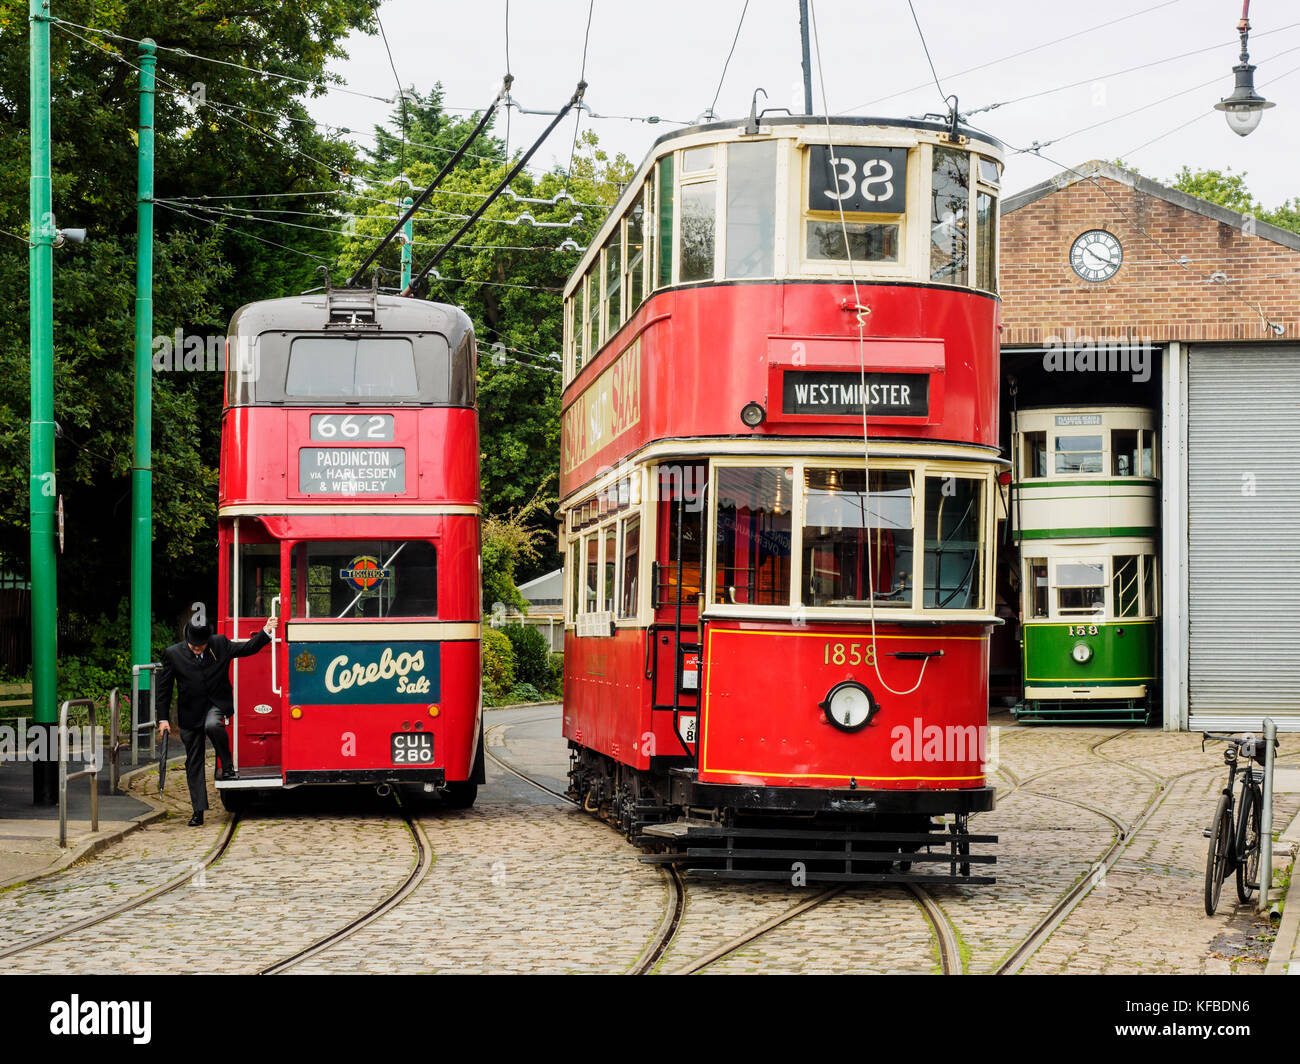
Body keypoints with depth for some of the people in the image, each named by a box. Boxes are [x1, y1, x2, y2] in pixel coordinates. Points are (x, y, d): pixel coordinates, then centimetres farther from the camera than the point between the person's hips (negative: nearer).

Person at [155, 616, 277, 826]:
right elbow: (164, 688, 1)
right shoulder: (173, 654, -5)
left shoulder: (220, 645, -3)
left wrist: (266, 631, 1)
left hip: (216, 705, -1)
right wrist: (163, 719, 0)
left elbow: (247, 648, 12)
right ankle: (198, 811, 8)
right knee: (194, 763, 2)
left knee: (212, 725, -36)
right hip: (190, 712, 1)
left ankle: (227, 765, -10)